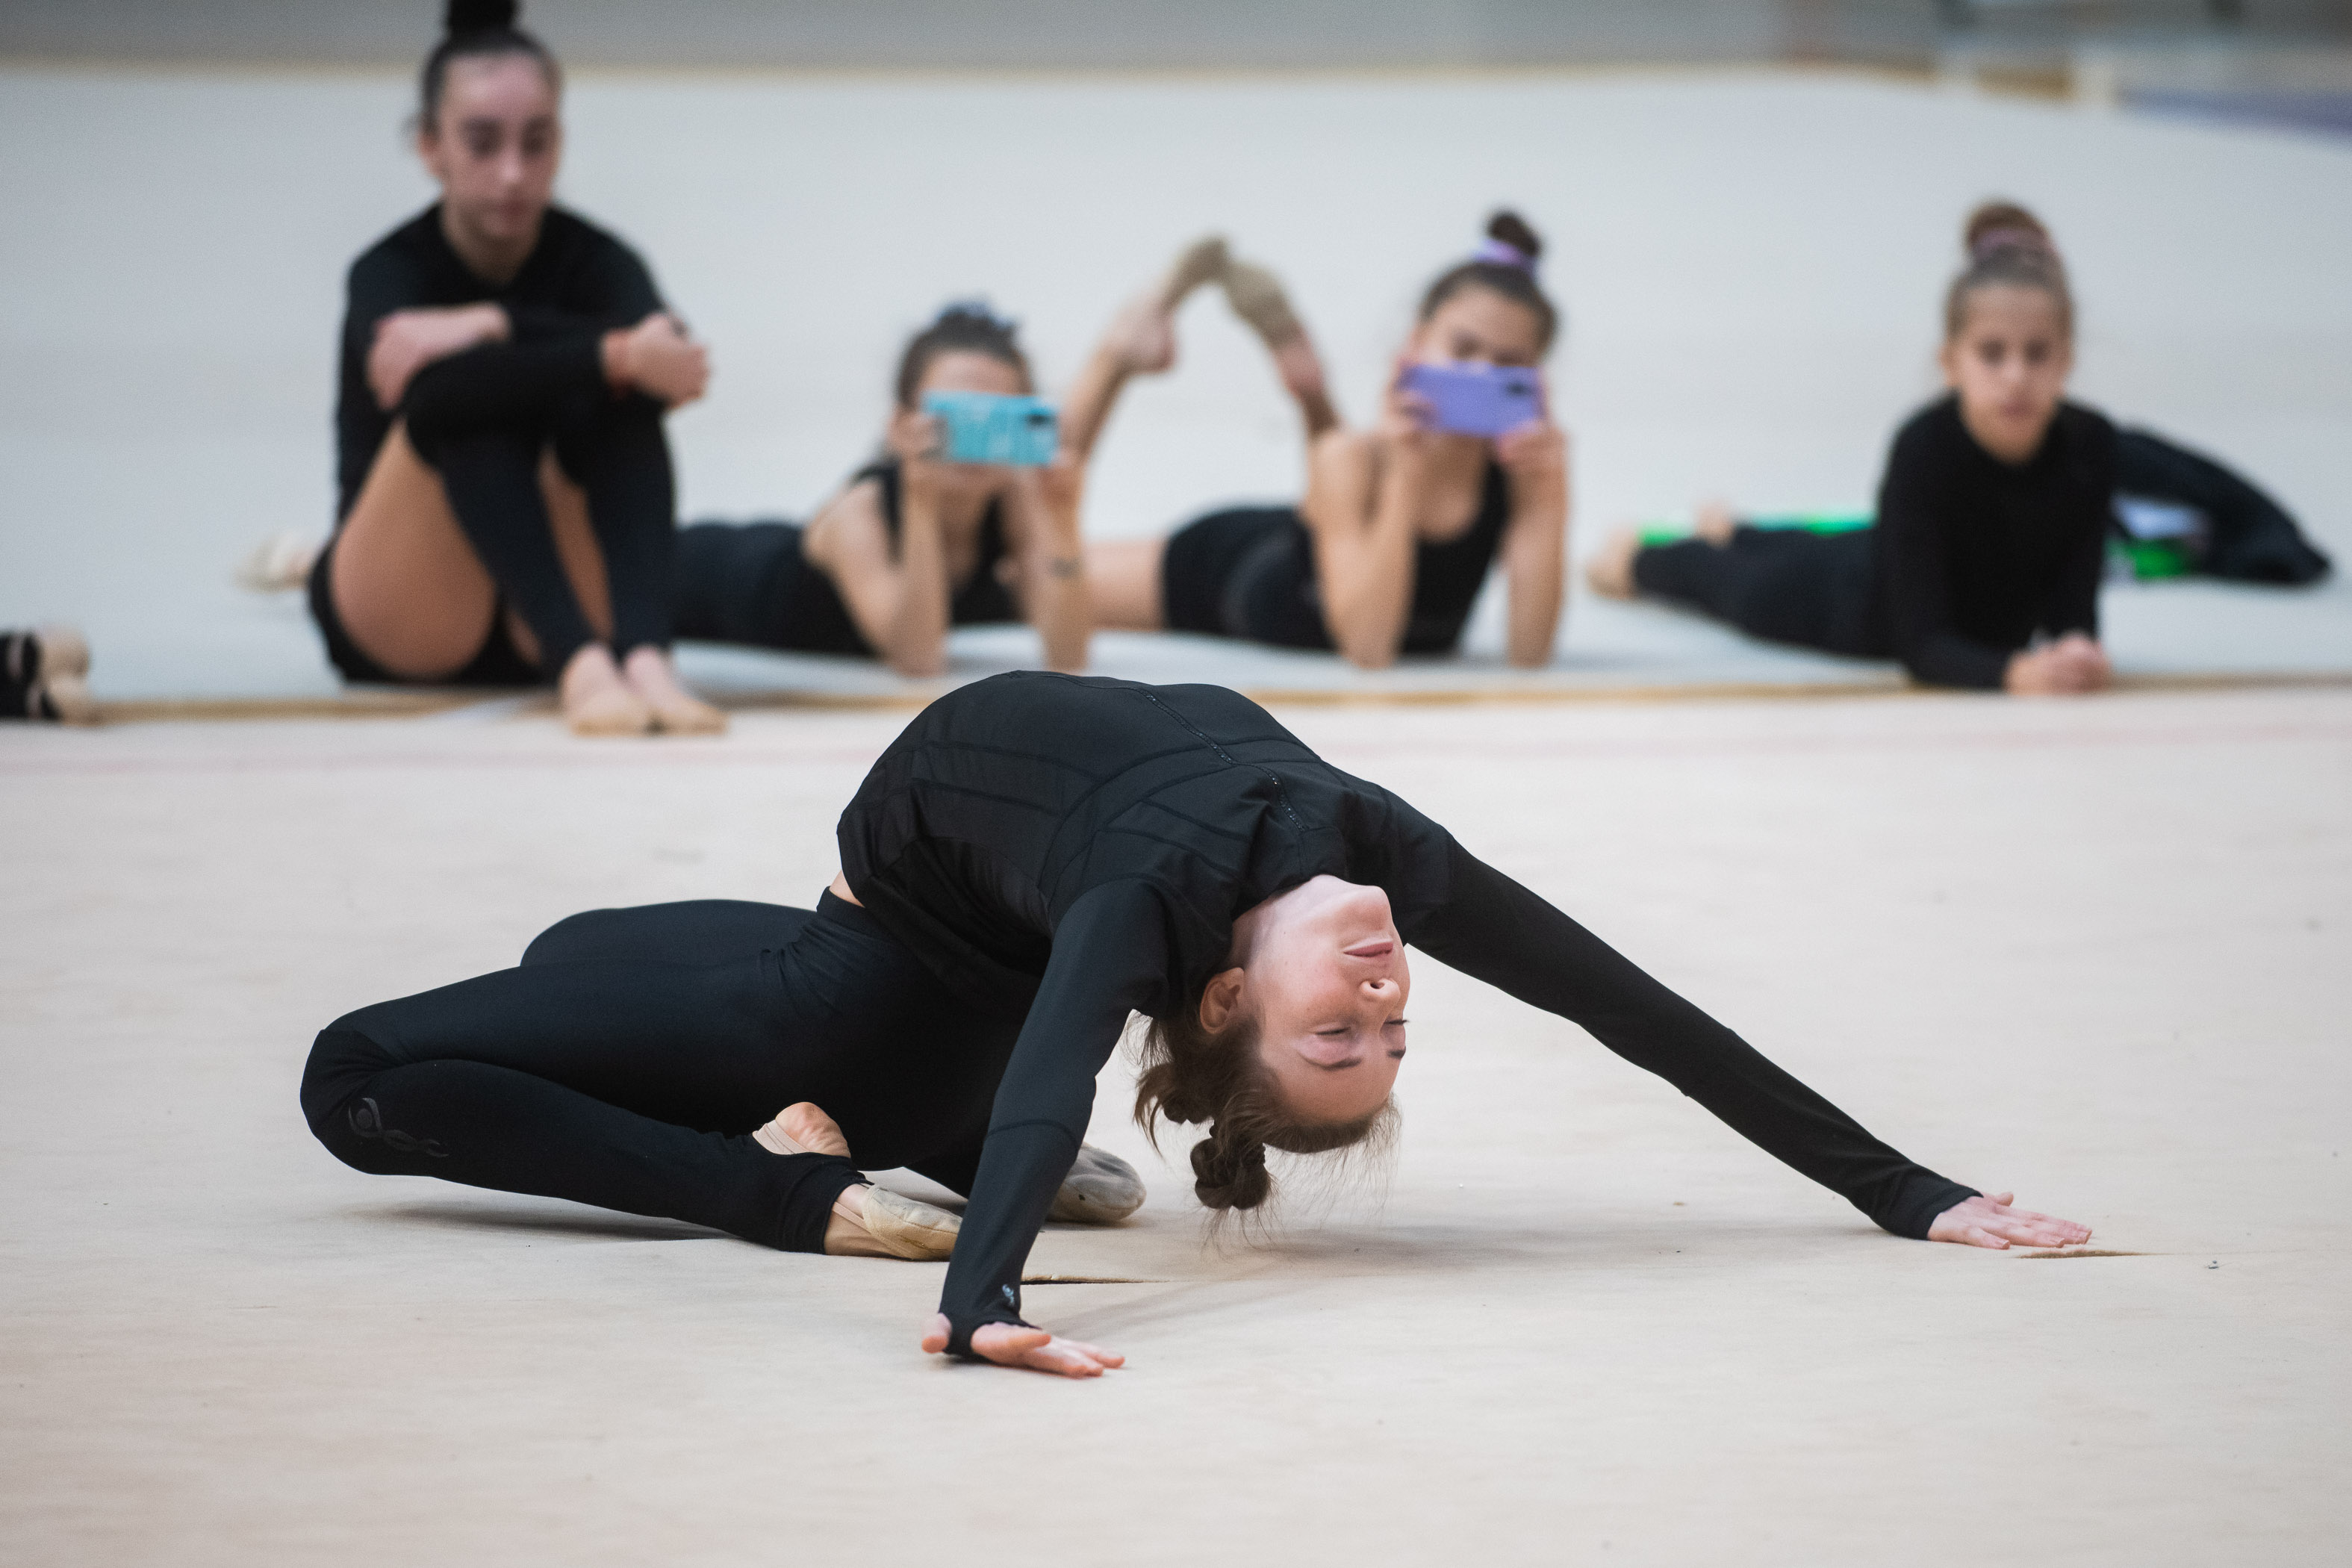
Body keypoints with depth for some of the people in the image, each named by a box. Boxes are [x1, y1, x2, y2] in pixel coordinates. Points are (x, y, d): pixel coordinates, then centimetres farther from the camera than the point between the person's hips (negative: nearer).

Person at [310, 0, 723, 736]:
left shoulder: (595, 261, -5)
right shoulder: (390, 271, -12)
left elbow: (668, 371, -29)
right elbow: (434, 388, -37)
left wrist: (494, 324, -33)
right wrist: (617, 356, -46)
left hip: (533, 627, 2)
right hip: (394, 624, -2)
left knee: (614, 404, -25)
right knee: (467, 400, -30)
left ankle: (645, 656, -46)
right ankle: (581, 664, -49)